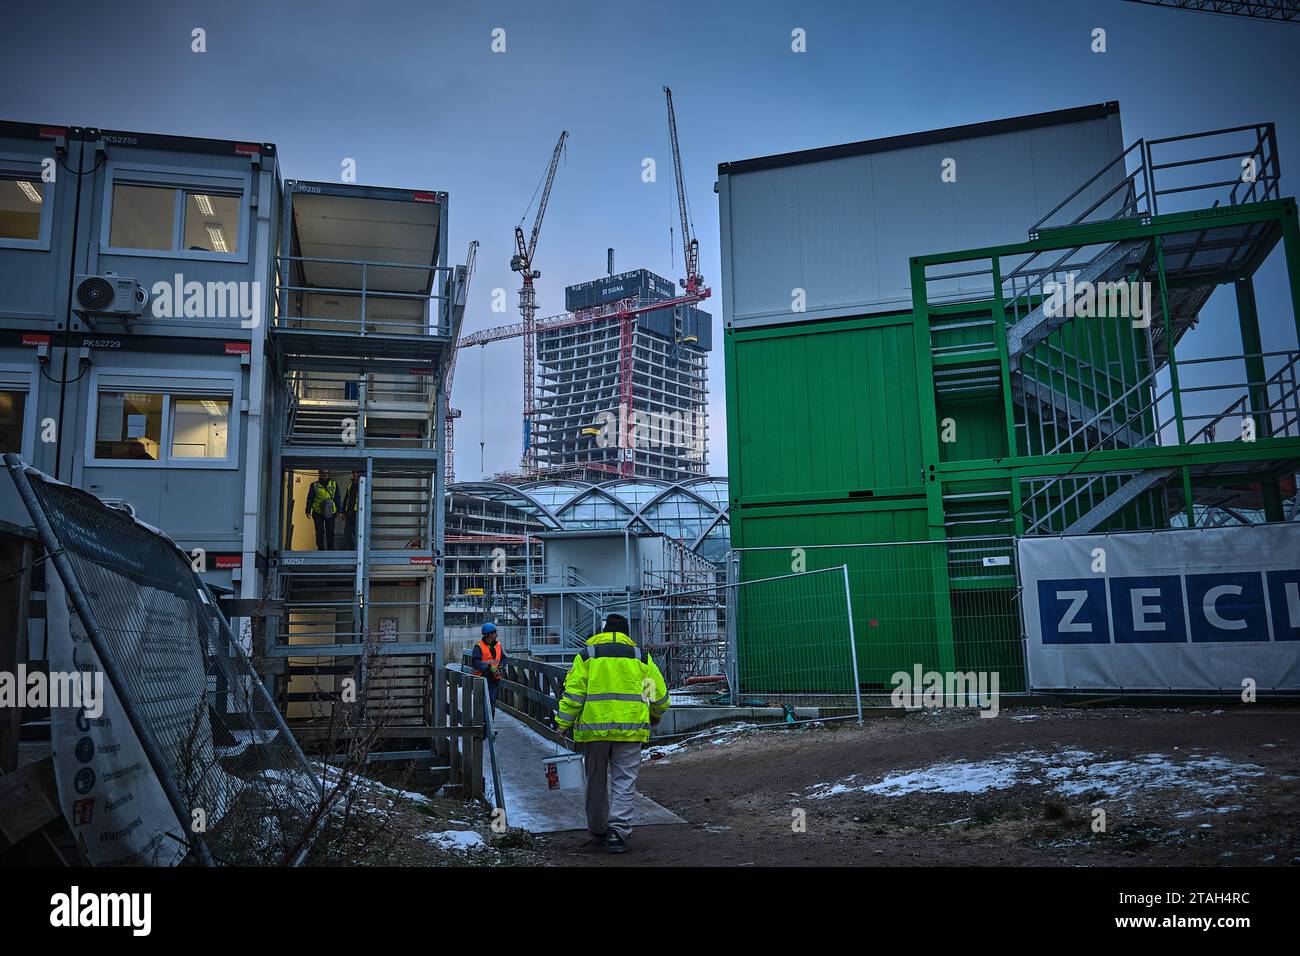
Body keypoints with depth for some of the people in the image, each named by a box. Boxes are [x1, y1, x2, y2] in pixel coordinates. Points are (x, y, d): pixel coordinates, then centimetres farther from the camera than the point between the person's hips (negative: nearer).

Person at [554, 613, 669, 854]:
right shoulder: (640, 657, 9)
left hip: (595, 726, 0)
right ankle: (618, 831, -7)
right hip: (630, 729, 0)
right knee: (624, 780, 3)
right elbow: (659, 693, 10)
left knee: (597, 779, 15)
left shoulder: (587, 655, 6)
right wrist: (656, 715, 28)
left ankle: (598, 827, 28)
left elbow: (573, 691, -3)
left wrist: (563, 723, 0)